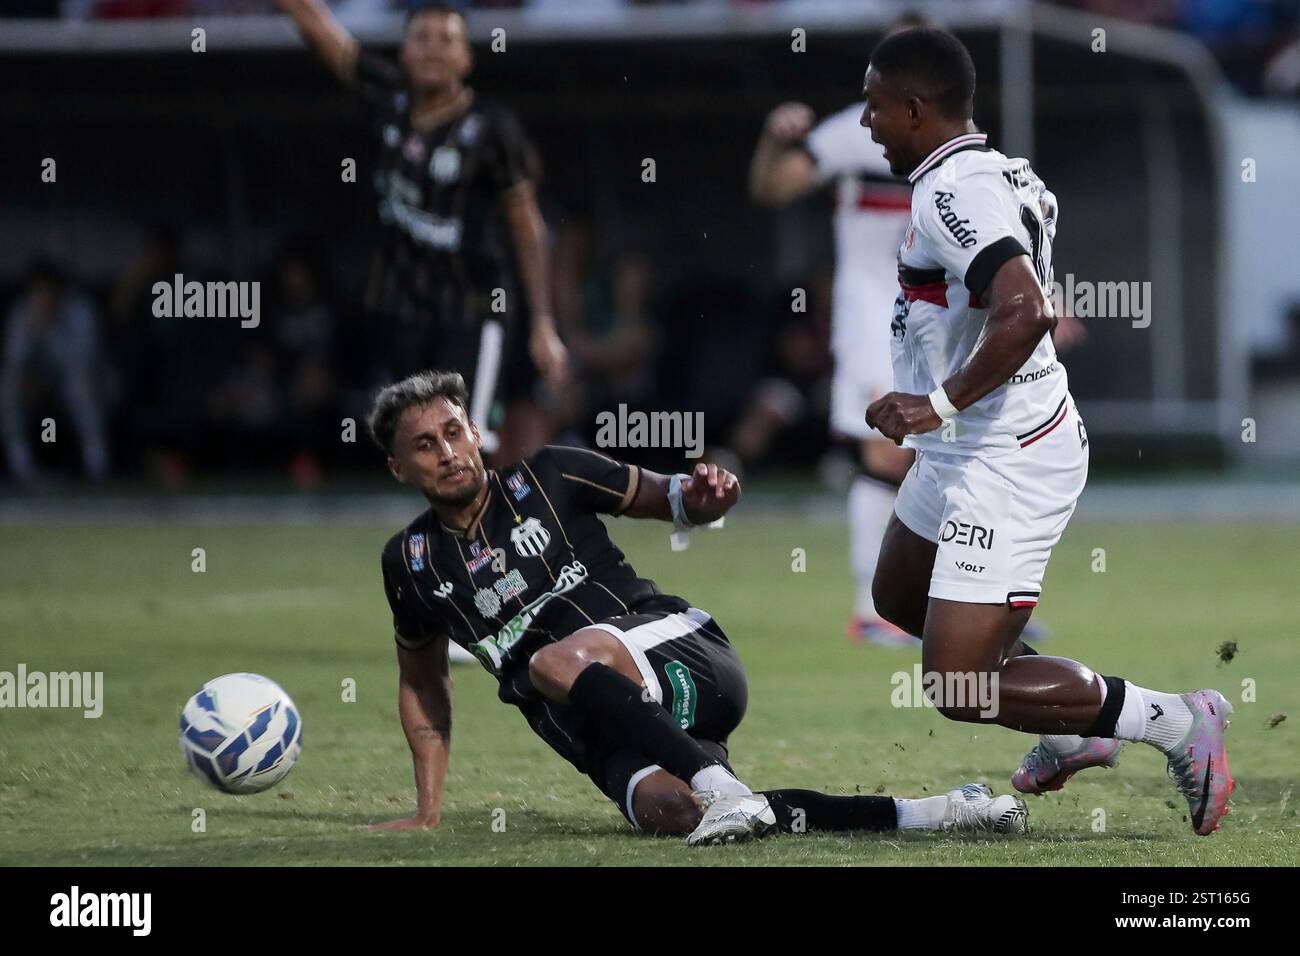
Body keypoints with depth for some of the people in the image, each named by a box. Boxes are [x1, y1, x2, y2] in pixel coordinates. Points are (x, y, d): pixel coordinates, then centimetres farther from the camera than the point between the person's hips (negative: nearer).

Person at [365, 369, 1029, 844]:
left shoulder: (546, 478, 3)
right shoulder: (411, 561, 12)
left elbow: (668, 501, 11)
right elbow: (422, 680, 25)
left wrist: (701, 497, -14)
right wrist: (428, 809, 20)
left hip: (686, 663, -3)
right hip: (607, 740, 3)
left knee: (557, 660, -34)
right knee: (667, 810, -29)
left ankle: (722, 787, -42)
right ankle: (919, 814, -24)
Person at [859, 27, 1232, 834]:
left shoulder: (953, 191, -22)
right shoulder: (1005, 176, 9)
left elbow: (1026, 312, -36)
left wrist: (942, 403, -30)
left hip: (1003, 465, -11)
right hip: (968, 454, 11)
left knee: (959, 690, -11)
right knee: (901, 597, 30)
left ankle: (1173, 722, -2)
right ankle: (1076, 729, 31)